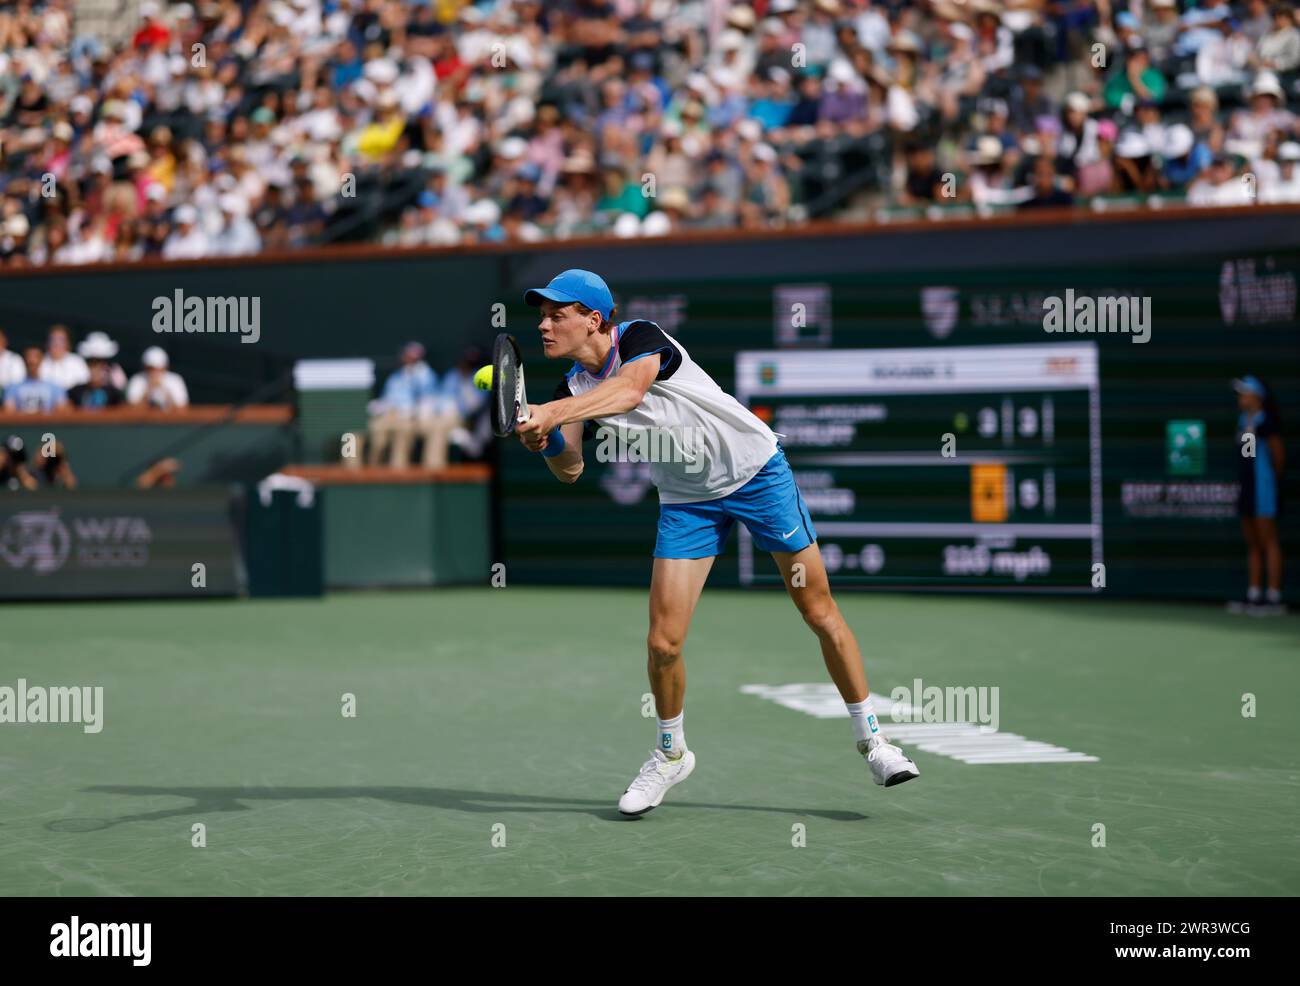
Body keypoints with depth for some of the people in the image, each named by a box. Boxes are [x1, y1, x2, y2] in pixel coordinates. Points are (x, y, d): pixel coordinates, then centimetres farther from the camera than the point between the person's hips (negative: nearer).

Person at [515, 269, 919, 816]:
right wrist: (548, 442, -36)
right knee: (663, 642, -6)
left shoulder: (641, 338, -22)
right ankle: (671, 754, 18)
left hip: (756, 469, -5)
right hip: (686, 500, 5)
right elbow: (572, 469, -14)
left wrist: (552, 414, -54)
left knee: (820, 613, 1)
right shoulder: (573, 390, -4)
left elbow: (629, 389, -43)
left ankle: (870, 736, 16)